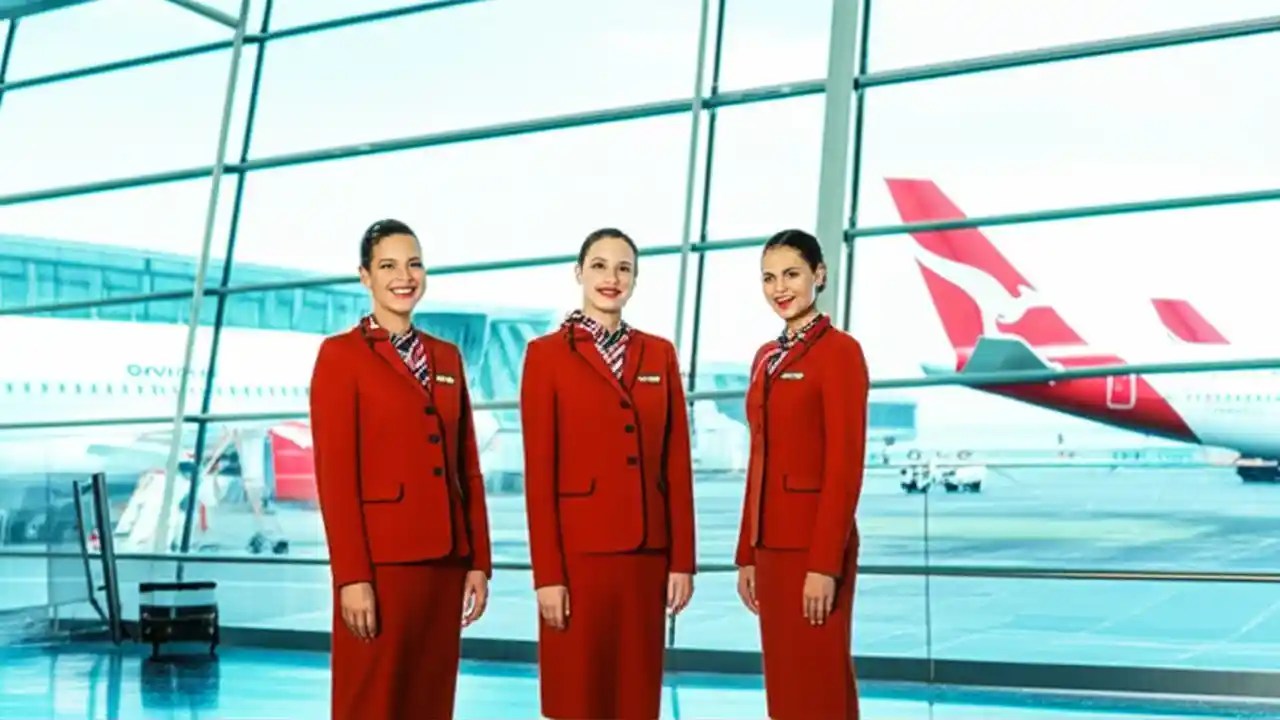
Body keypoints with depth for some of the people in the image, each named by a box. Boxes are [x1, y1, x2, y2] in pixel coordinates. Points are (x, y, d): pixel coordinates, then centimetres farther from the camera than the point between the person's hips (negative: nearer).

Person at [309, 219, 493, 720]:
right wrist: (352, 577, -15)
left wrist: (479, 561, 7)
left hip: (444, 561, 6)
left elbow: (467, 468, 12)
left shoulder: (446, 356, 13)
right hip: (382, 559, -6)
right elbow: (334, 475, -10)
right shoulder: (340, 354, -4)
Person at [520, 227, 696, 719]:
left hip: (646, 553, 4)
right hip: (579, 550, -4)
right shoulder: (547, 354, -3)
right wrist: (547, 573, -11)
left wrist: (682, 559, 4)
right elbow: (538, 473, -7)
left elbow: (677, 466, 8)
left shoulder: (659, 355, 9)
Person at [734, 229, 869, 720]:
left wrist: (825, 564, -19)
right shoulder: (766, 357, 15)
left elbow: (845, 464, -16)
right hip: (773, 543, 8)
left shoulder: (839, 350, -10)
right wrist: (747, 554, 14)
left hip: (814, 542, -8)